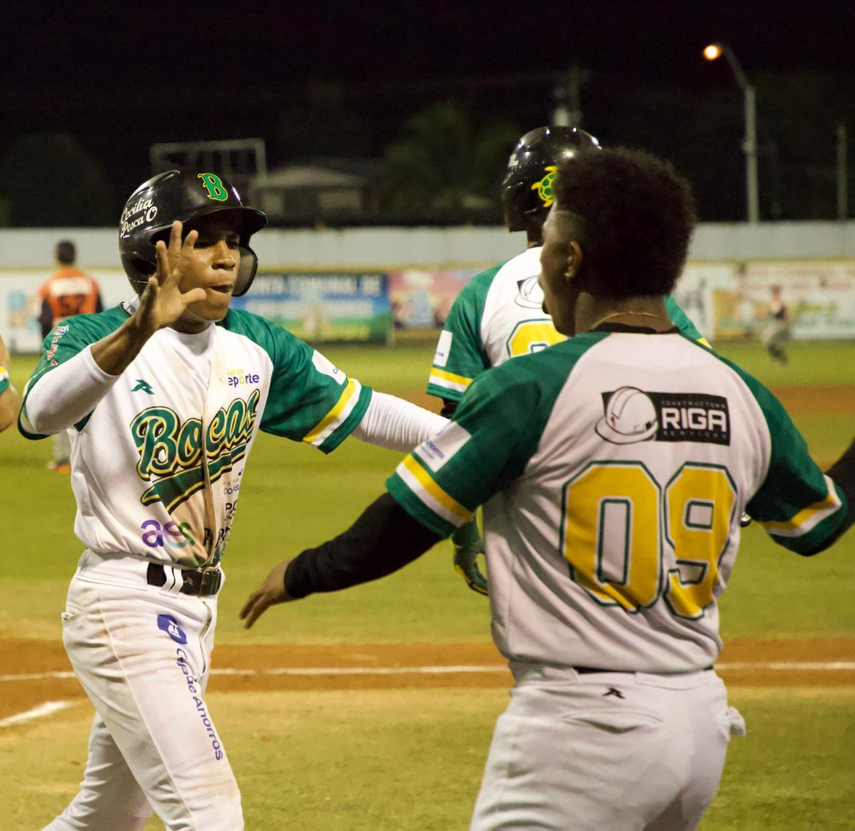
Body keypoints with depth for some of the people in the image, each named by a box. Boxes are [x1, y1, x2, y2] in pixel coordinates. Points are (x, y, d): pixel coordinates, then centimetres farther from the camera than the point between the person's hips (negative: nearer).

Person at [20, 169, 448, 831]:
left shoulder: (254, 347, 6)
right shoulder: (95, 337, -14)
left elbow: (360, 410, 8)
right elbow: (42, 412, -35)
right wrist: (136, 334, -52)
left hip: (196, 611, 8)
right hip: (124, 603, -8)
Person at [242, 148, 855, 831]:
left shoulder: (533, 387, -10)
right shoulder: (739, 393, 6)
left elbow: (405, 524, -4)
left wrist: (301, 575, 13)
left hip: (583, 722, -7)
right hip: (703, 721, 7)